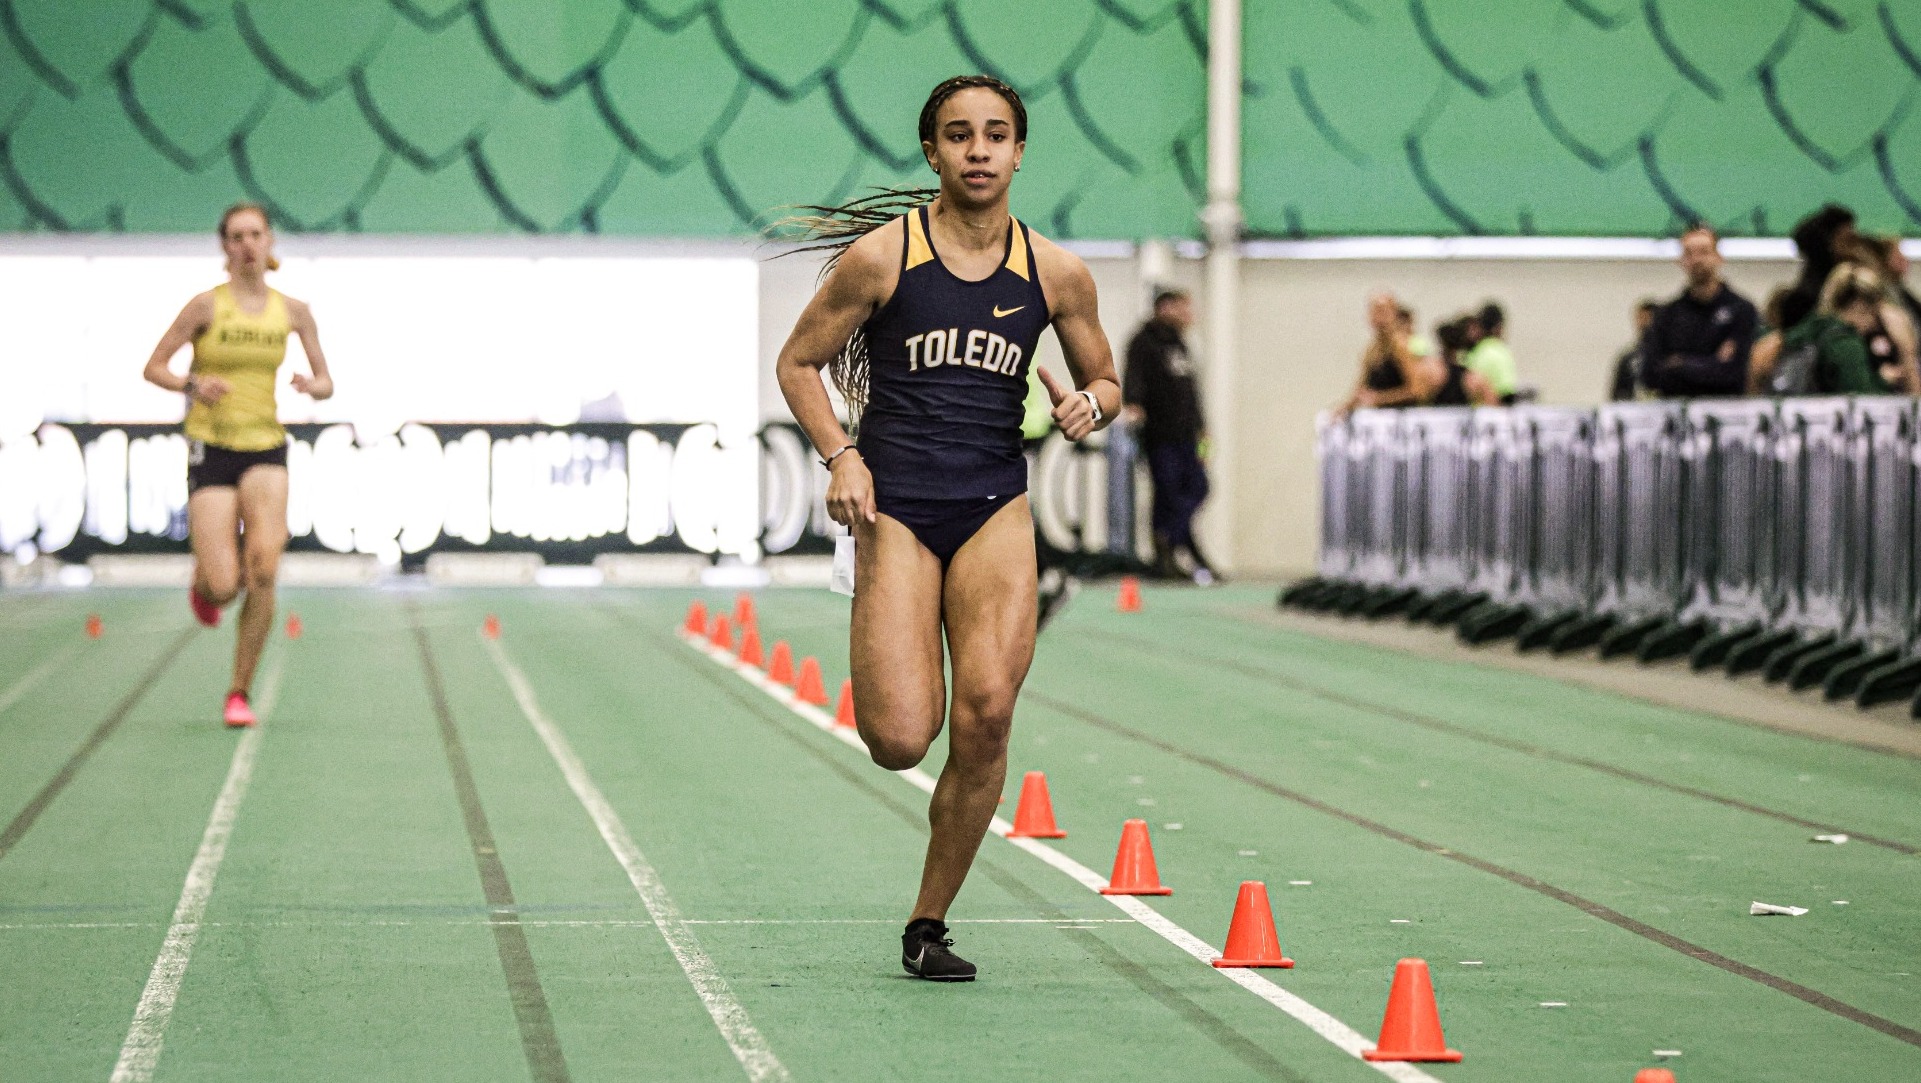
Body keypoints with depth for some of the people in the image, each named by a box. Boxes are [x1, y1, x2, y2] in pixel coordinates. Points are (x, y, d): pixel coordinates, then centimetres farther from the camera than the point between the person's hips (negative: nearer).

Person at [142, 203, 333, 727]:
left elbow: (326, 381, 14)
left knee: (263, 571, -20)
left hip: (265, 448, 2)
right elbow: (153, 367, 0)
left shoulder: (293, 311, 5)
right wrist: (192, 385, -19)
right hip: (211, 448, -2)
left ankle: (240, 693, -4)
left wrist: (314, 385, -10)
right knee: (222, 587, -12)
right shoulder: (207, 305, -4)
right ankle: (204, 580, 29)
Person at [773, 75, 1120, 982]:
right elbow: (797, 363, 6)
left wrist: (1088, 405, -5)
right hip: (895, 504, -2)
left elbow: (1104, 381, 19)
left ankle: (929, 924, 4)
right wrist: (840, 455, -8)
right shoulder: (880, 255, -3)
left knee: (986, 716, -14)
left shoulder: (1055, 274, 5)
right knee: (901, 741, -13)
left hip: (996, 507, 2)